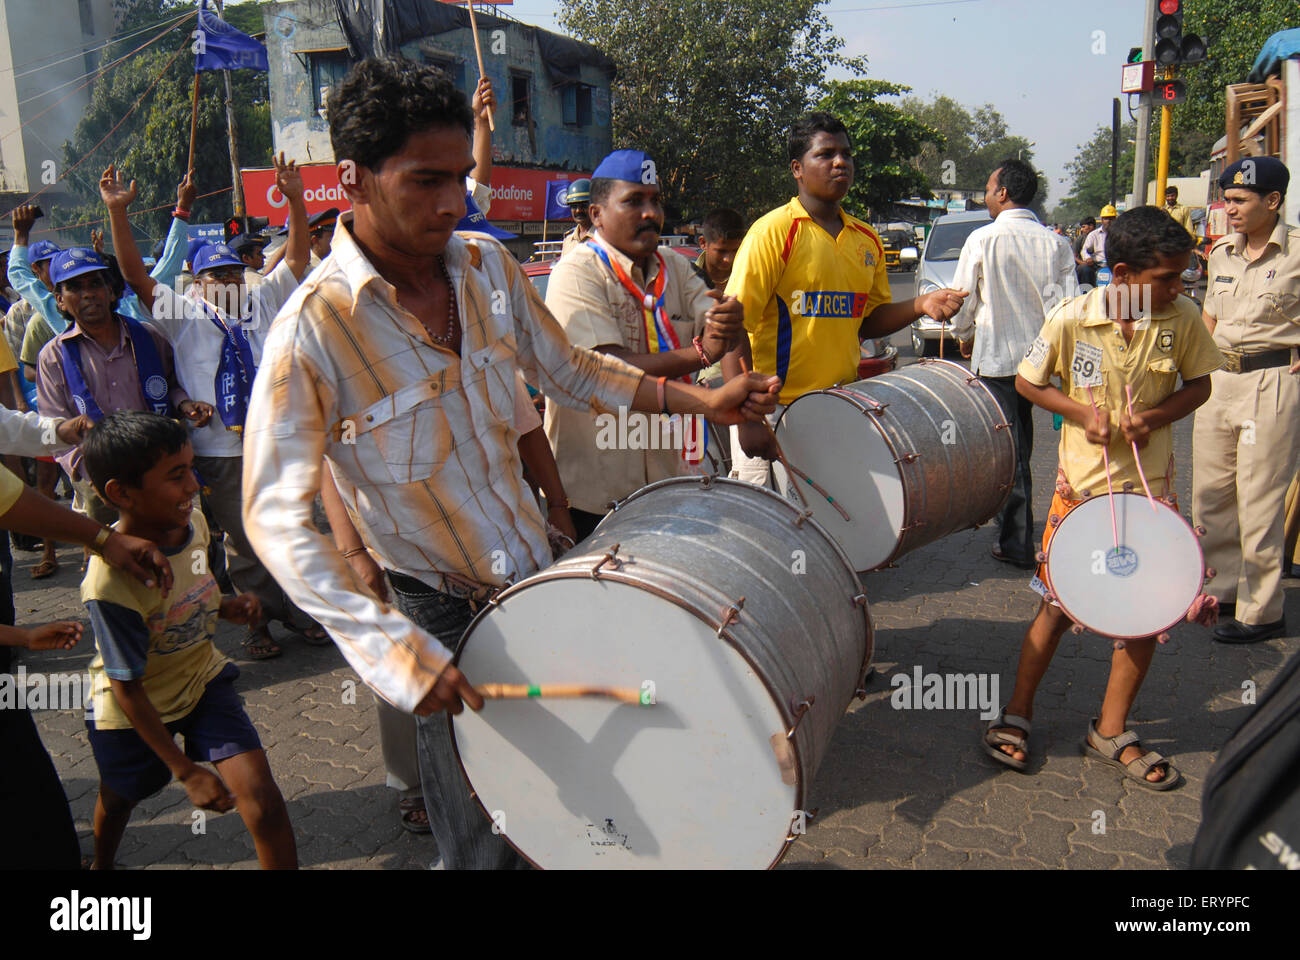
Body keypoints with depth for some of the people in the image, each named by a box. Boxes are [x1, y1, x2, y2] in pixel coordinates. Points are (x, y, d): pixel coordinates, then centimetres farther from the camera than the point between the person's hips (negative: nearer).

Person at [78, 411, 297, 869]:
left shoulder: (191, 520, -16)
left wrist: (224, 607, -13)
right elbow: (126, 688, -25)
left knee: (261, 797, -11)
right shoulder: (111, 582, -35)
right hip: (136, 708, -3)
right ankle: (101, 865, 59)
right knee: (119, 798, 26)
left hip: (201, 676, 4)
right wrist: (185, 770, -22)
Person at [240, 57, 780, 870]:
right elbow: (277, 518, -24)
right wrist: (393, 647, -33)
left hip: (540, 570, 5)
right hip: (442, 613, -5)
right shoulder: (312, 331, -23)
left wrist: (704, 401, -1)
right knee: (484, 839, 12)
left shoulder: (487, 264, -4)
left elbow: (569, 371, 8)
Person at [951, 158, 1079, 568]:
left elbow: (963, 299, -4)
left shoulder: (982, 239, -10)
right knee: (1020, 446, 20)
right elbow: (1067, 303, -2)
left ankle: (1018, 543, 4)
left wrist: (964, 336, 15)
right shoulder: (1056, 243, 0)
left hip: (995, 358, -4)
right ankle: (1015, 527, 34)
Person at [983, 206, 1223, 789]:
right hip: (1083, 483, -2)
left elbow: (1199, 385, 6)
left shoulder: (1181, 320, -7)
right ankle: (1016, 714, 24)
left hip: (1151, 487, 3)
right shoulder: (1072, 319, -14)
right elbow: (1027, 381, -1)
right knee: (1058, 605, 5)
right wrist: (1083, 411, -16)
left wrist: (1155, 417, -14)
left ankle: (1112, 732, 25)